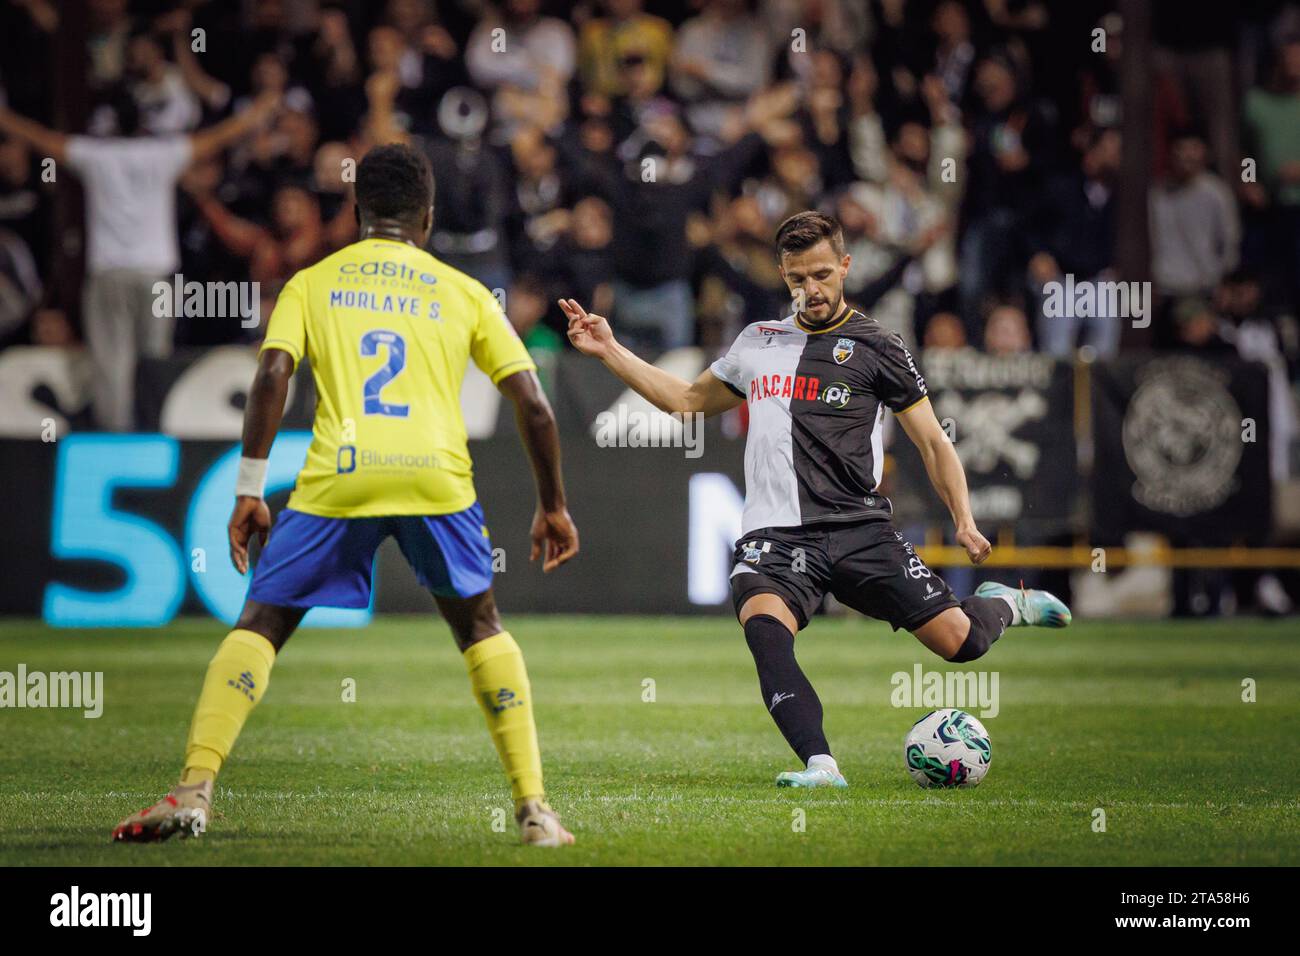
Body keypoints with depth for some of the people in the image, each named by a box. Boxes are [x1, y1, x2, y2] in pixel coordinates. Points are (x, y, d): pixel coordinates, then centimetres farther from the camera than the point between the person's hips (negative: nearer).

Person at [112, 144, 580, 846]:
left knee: (258, 626, 10)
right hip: (436, 474, 1)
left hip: (337, 479, -1)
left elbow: (272, 374, 1)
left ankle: (194, 792, -6)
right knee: (481, 628, 21)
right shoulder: (463, 293, 20)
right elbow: (533, 405, 15)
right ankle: (533, 808, 12)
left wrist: (248, 493, 0)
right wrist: (553, 507, 25)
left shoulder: (312, 284, 17)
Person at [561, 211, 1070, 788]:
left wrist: (964, 523, -7)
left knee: (960, 642, -9)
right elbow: (688, 400, 32)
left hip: (859, 530, -2)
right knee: (763, 627, -32)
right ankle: (820, 766, -40)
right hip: (774, 537, 2)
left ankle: (1001, 605, 28)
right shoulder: (758, 342, 18)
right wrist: (609, 351, 26)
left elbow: (933, 443, 7)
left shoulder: (875, 348, 6)